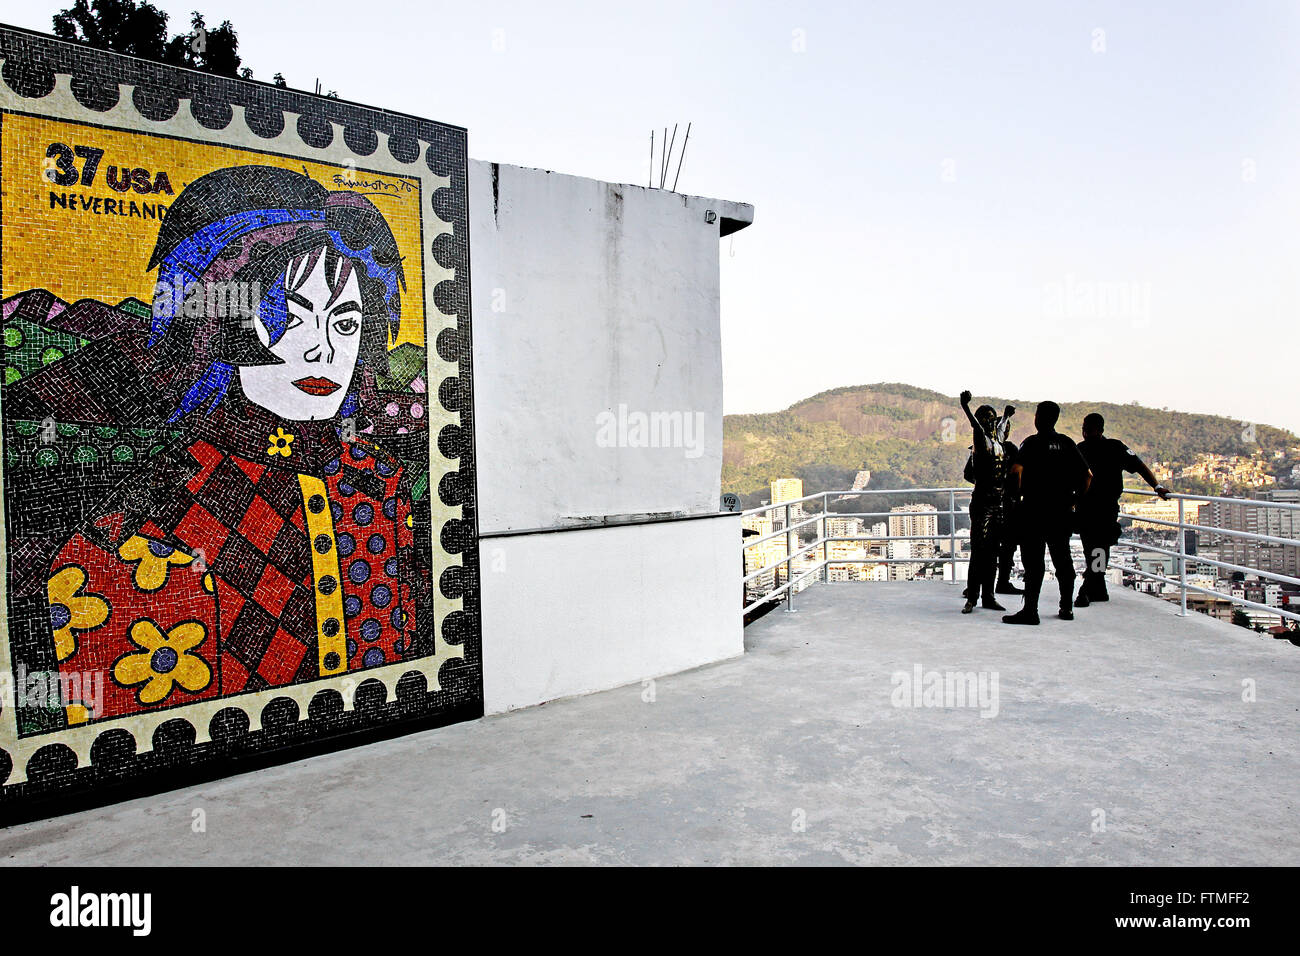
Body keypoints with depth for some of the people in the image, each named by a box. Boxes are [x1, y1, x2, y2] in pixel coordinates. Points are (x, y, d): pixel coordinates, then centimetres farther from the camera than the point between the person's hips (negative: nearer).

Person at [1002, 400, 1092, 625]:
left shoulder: (1032, 442, -7)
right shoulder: (1067, 443, 9)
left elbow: (1016, 470, -22)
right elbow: (1087, 475, 8)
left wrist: (1019, 496, -8)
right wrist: (1073, 501, 14)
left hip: (1035, 510, -5)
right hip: (1061, 511, 5)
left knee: (1034, 561, -4)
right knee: (1063, 559, 14)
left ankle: (1030, 610, -6)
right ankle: (1066, 608, 21)